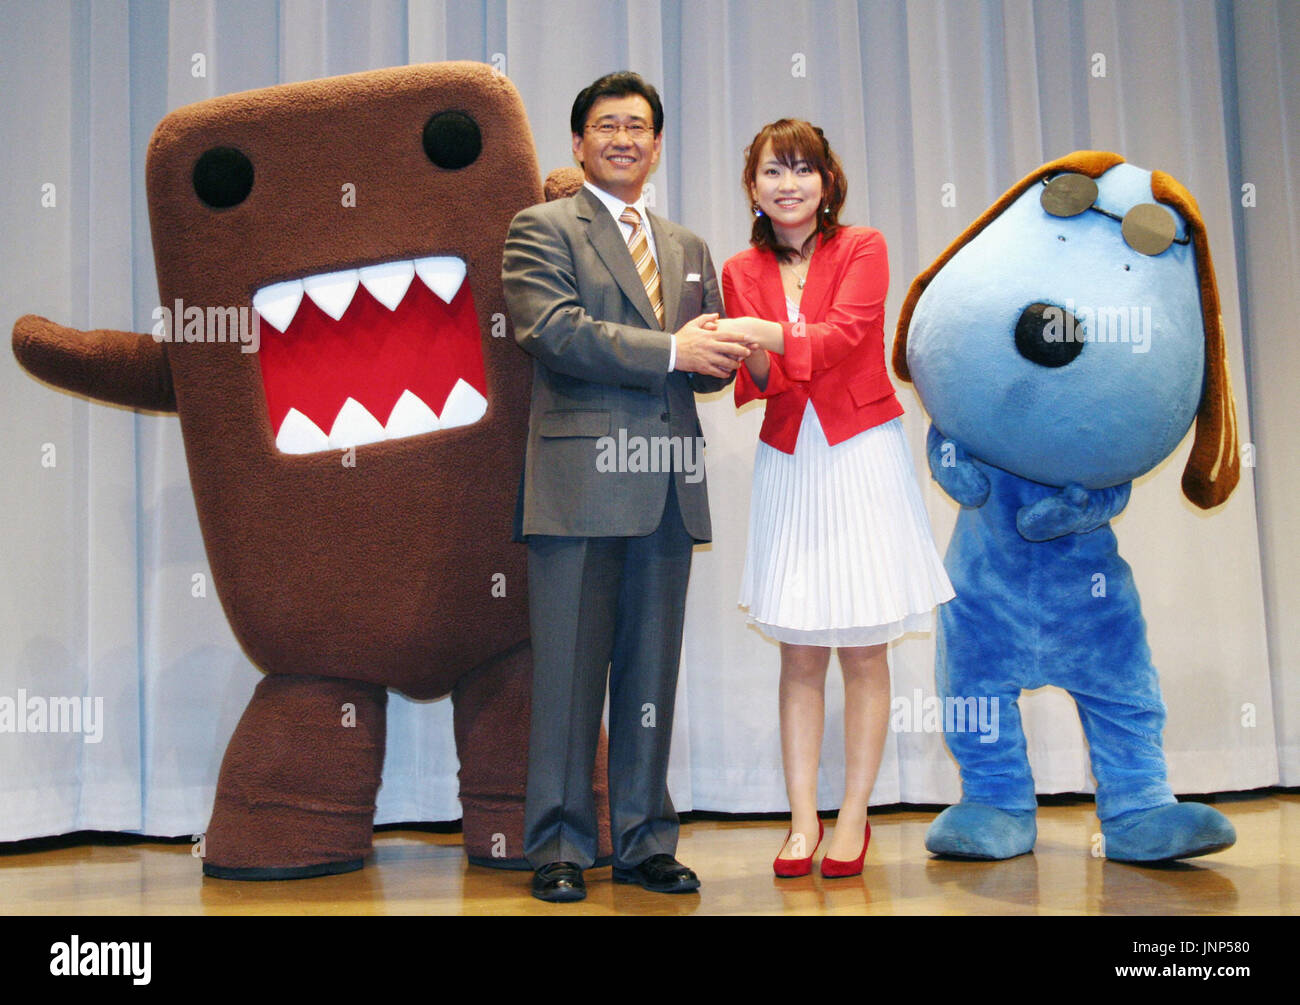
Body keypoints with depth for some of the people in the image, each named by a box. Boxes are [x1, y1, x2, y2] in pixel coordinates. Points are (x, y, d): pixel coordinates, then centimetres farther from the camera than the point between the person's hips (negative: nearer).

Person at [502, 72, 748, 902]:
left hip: (668, 487, 5)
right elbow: (554, 330, -11)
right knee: (571, 670, -2)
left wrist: (717, 352, -6)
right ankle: (561, 848, 8)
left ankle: (646, 841, 18)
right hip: (581, 481, -5)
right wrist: (671, 350, -15)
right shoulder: (542, 229, 5)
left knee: (653, 670, 8)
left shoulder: (689, 249, 23)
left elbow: (714, 363, 19)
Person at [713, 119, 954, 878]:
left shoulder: (862, 248, -1)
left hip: (862, 455, -2)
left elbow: (845, 333, -17)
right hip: (790, 465, 3)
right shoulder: (742, 272, 9)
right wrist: (753, 361, -20)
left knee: (864, 651, 2)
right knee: (799, 653, 3)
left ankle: (854, 819, 12)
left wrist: (769, 334, -31)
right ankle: (802, 823, 10)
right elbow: (758, 379, 2)